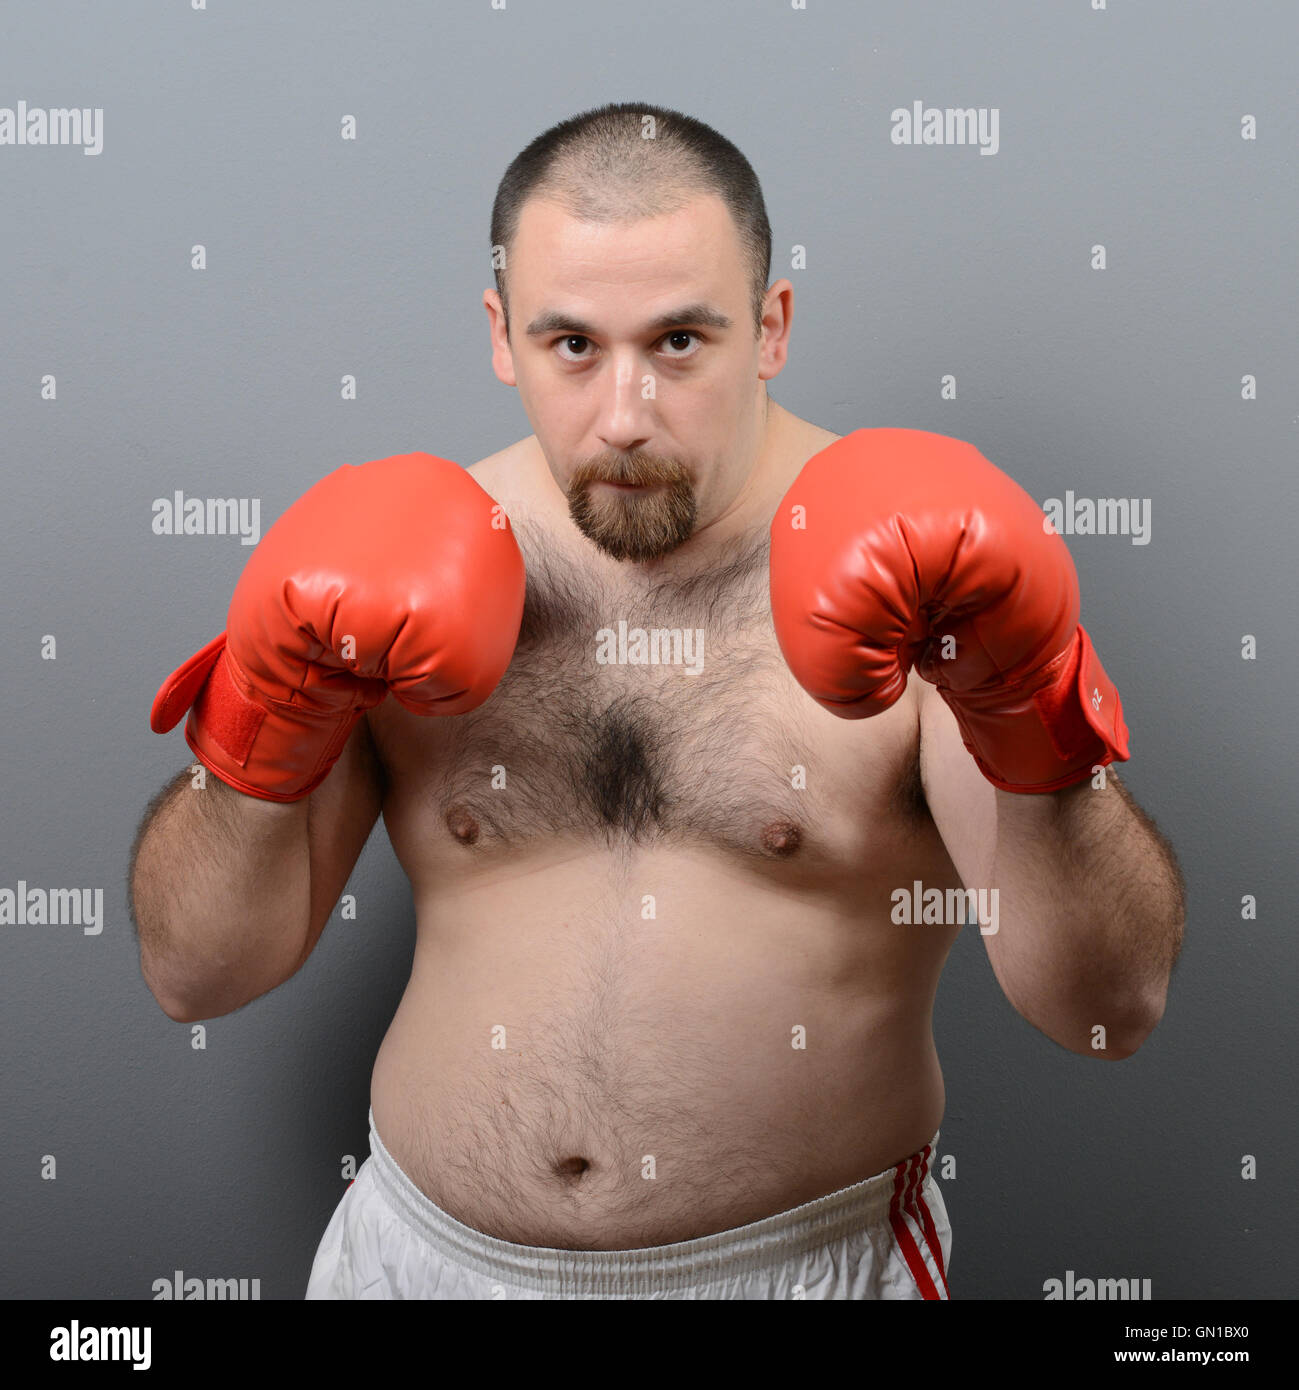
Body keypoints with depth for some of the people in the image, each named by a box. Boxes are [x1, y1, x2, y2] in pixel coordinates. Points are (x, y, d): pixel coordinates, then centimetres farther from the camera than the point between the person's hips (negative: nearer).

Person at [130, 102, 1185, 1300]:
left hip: (809, 1255, -2)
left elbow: (1109, 1014, -16)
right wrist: (267, 725, -17)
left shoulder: (905, 575, -12)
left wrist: (1030, 712, -29)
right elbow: (194, 976, -2)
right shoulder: (421, 565, -5)